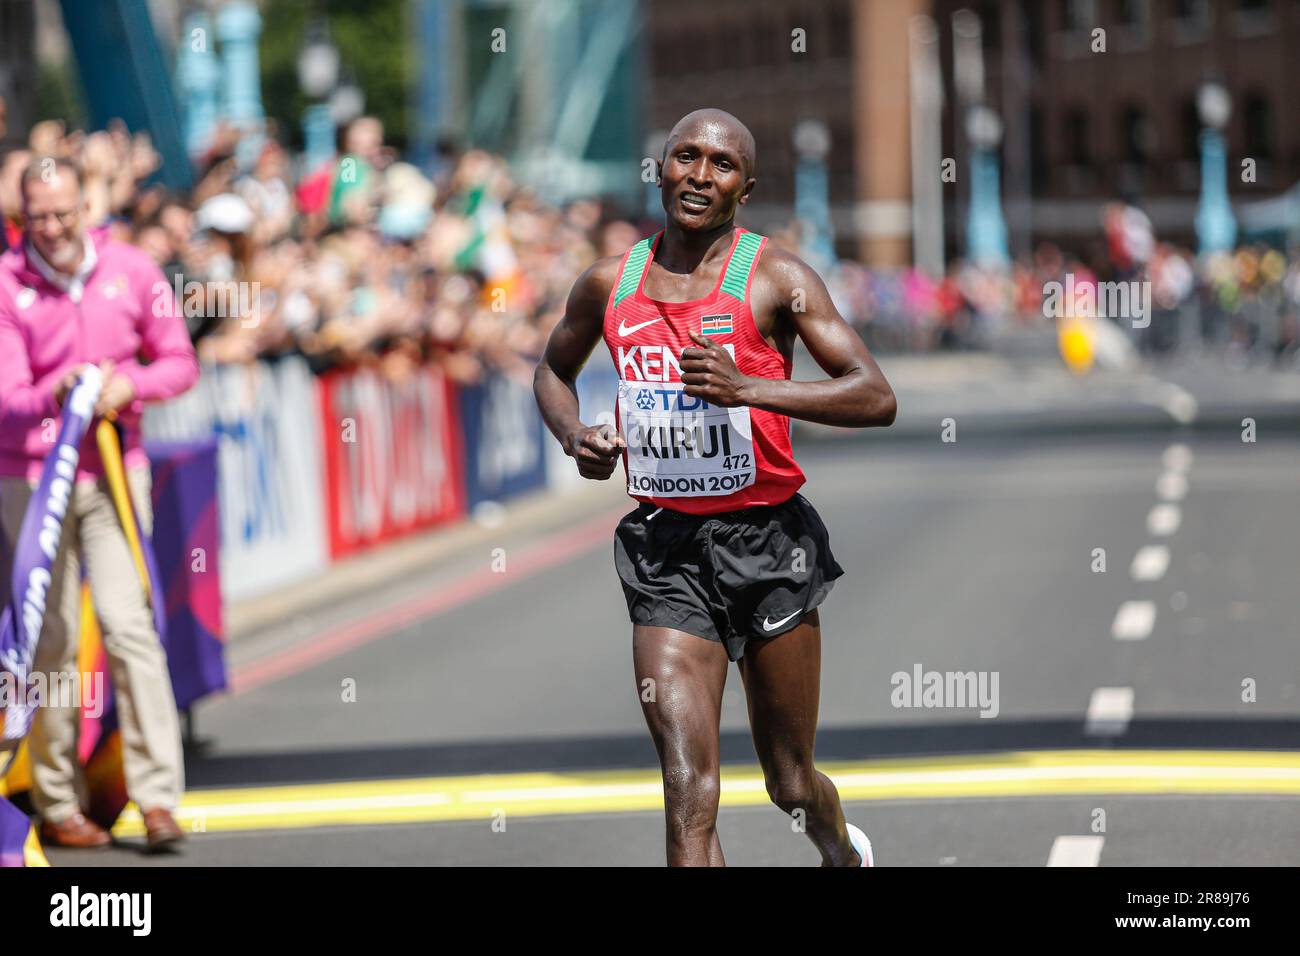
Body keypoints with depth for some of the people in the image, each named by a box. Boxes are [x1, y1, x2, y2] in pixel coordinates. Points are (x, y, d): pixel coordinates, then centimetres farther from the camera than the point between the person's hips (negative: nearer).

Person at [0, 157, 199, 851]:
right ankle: (58, 803, 9)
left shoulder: (130, 270, 2)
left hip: (114, 469, 1)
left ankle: (157, 794, -11)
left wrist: (129, 384, -11)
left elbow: (180, 362, 9)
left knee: (127, 623, -11)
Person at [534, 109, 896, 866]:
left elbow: (877, 399, -14)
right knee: (689, 793, -14)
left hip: (767, 540, -2)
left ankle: (844, 852, 47)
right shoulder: (610, 286, 5)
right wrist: (574, 436, 3)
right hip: (664, 548, 2)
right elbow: (554, 370, 26)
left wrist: (749, 389, -27)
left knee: (792, 785, 13)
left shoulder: (776, 279, -6)